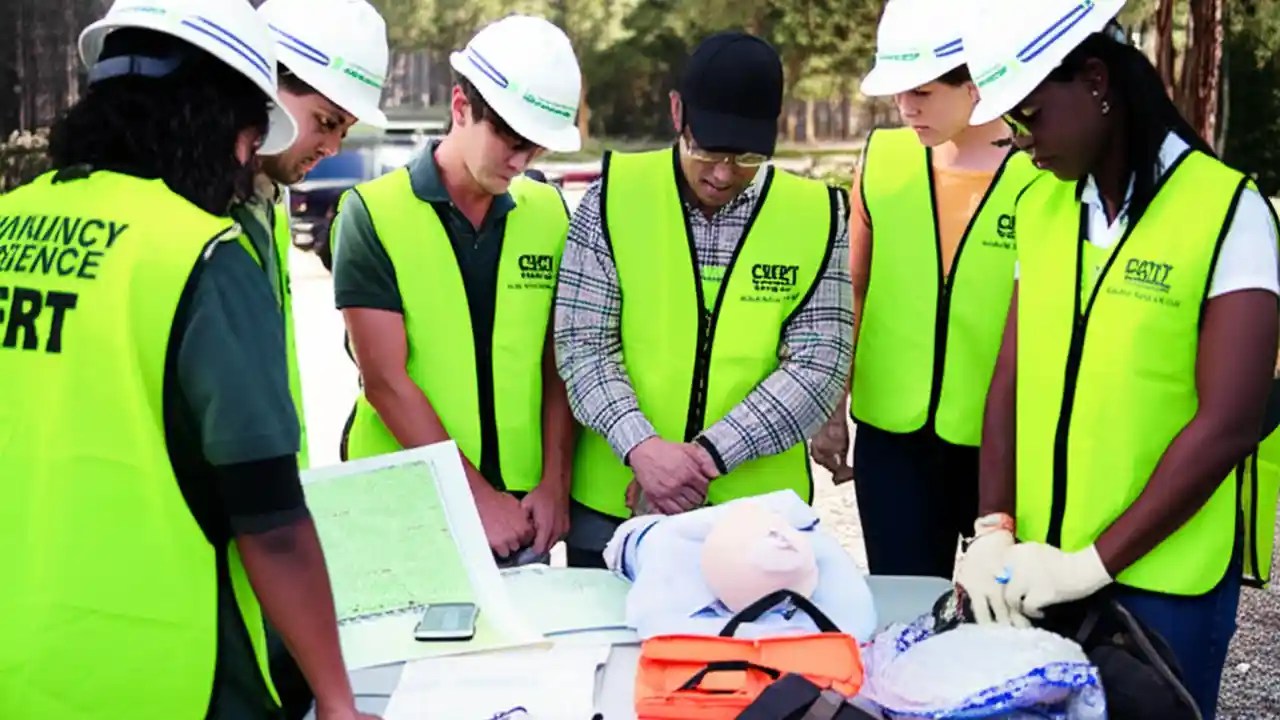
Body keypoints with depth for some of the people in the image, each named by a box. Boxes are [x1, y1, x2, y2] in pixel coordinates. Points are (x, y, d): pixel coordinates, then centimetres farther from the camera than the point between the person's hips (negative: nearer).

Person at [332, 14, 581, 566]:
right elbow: (385, 379, -12)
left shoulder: (549, 214, 3)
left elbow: (559, 365, 7)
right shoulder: (374, 213, -9)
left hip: (521, 501, 3)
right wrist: (478, 494, -13)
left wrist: (555, 483, -3)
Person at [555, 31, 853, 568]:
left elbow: (818, 368, -6)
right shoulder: (614, 196, -4)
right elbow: (583, 344, -6)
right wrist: (641, 448, -21)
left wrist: (707, 456, -16)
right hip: (613, 505, 0)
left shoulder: (817, 215, -3)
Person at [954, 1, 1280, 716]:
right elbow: (1011, 380, 5)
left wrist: (1095, 561, -18)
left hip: (1162, 583, -5)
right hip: (1038, 572, 5)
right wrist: (994, 531, -7)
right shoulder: (1039, 207, 6)